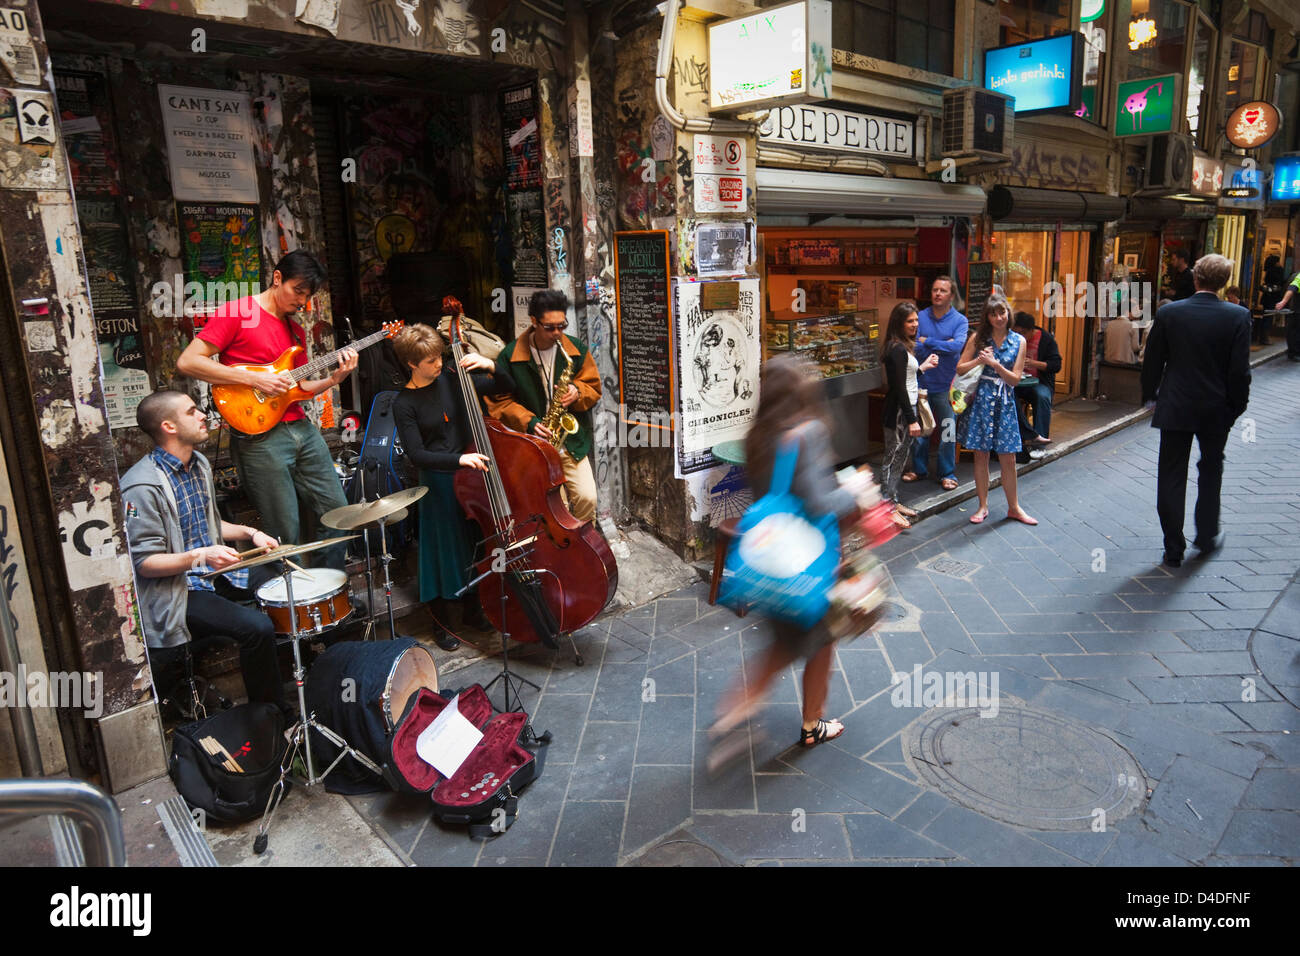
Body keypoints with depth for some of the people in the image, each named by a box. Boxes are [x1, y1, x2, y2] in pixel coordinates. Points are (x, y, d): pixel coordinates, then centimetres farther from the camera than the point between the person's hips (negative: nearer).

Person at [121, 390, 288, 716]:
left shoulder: (199, 464, 8)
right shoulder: (142, 487, -21)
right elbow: (144, 562, -21)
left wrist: (249, 533, 5)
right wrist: (200, 556, -33)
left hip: (213, 571, 9)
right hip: (174, 592, -9)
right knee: (256, 627, -26)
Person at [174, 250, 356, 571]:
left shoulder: (296, 330, 18)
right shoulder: (237, 313, -5)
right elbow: (187, 362, -12)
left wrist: (334, 378, 2)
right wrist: (254, 379, -17)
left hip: (302, 429, 8)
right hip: (260, 435, -7)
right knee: (287, 537, -4)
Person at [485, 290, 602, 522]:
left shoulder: (577, 350, 4)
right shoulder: (510, 355, -2)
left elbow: (594, 388, 11)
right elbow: (500, 400, 1)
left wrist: (577, 392, -12)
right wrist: (528, 422, -14)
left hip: (573, 442, 2)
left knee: (587, 498, -8)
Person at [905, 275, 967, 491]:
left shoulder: (960, 320, -3)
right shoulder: (920, 317, 1)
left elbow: (957, 346, -20)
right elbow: (914, 347, -10)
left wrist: (927, 341, -15)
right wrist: (943, 346, -15)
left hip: (946, 385, -2)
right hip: (921, 382, 2)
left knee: (947, 431, 3)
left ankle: (947, 473, 16)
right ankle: (919, 468, 28)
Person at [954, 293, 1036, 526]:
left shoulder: (1018, 341, 2)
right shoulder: (978, 338, 1)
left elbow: (1015, 379, -2)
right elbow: (960, 369, 2)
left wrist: (994, 363, -15)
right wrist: (979, 361, -14)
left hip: (1004, 403, 0)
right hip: (979, 400, 0)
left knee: (1008, 458, 3)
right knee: (981, 455, 6)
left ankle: (1014, 508, 19)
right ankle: (983, 506, 19)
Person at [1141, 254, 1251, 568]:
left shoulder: (1168, 313, -9)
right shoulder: (1238, 316, -9)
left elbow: (1152, 362, -3)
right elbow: (1240, 370, -8)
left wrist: (1150, 395, 10)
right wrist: (1236, 406, 5)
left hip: (1175, 408, -1)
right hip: (1216, 410, 1)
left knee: (1171, 477, 5)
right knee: (1211, 471, 22)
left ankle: (1174, 549, 8)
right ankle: (1207, 535, 33)